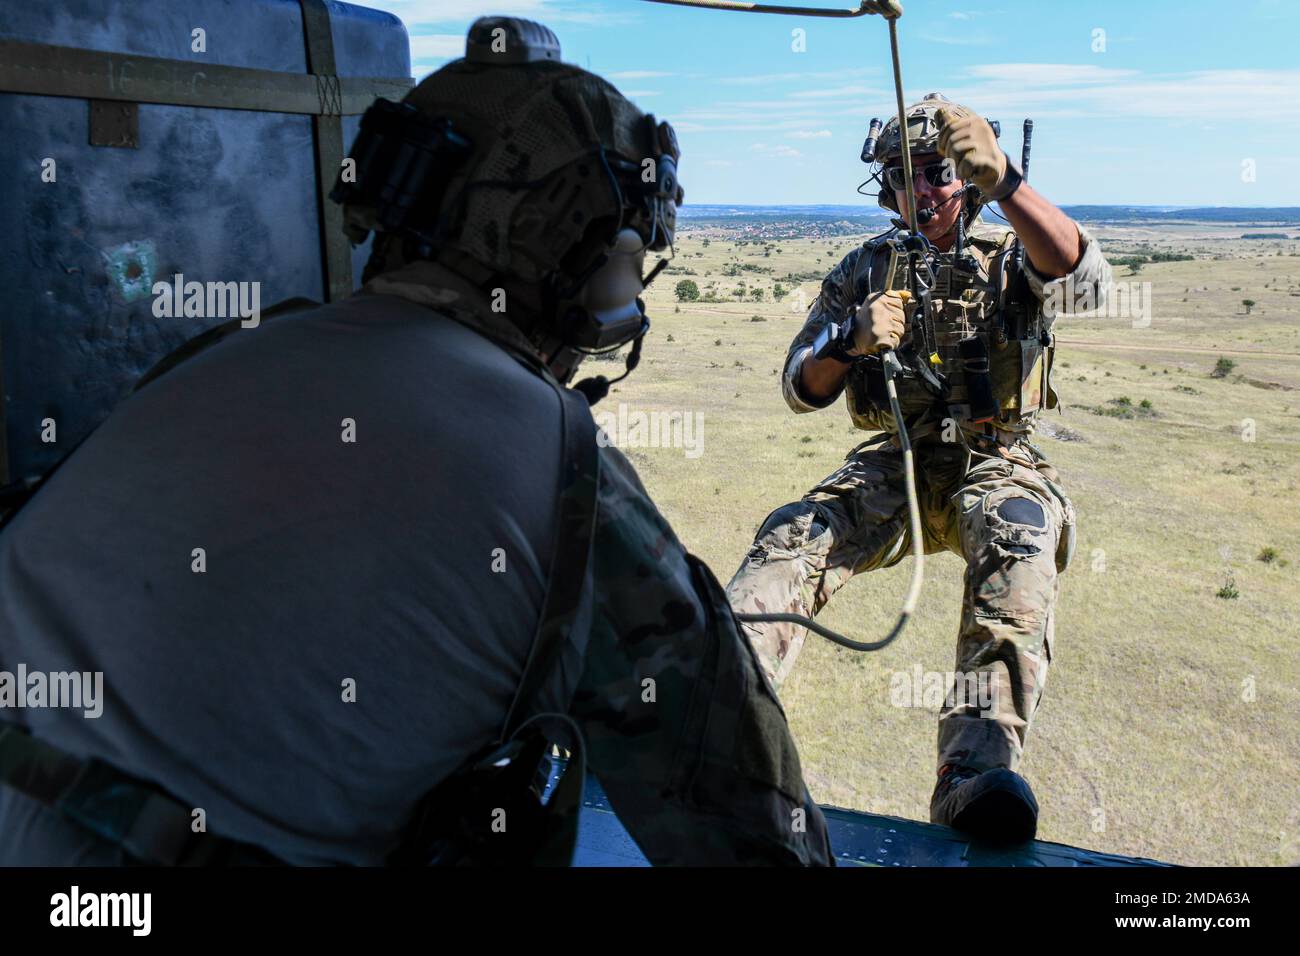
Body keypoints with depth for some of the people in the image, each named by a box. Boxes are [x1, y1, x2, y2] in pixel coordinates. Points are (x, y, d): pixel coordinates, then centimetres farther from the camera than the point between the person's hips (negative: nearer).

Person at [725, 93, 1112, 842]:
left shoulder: (1009, 259, 5)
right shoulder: (865, 270, 11)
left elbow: (1085, 272, -21)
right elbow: (801, 391, 5)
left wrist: (1003, 180, -35)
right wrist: (852, 340, -17)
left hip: (997, 462, -2)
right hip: (895, 466, 2)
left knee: (1019, 546, -36)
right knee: (794, 536, -27)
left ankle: (978, 769, -48)